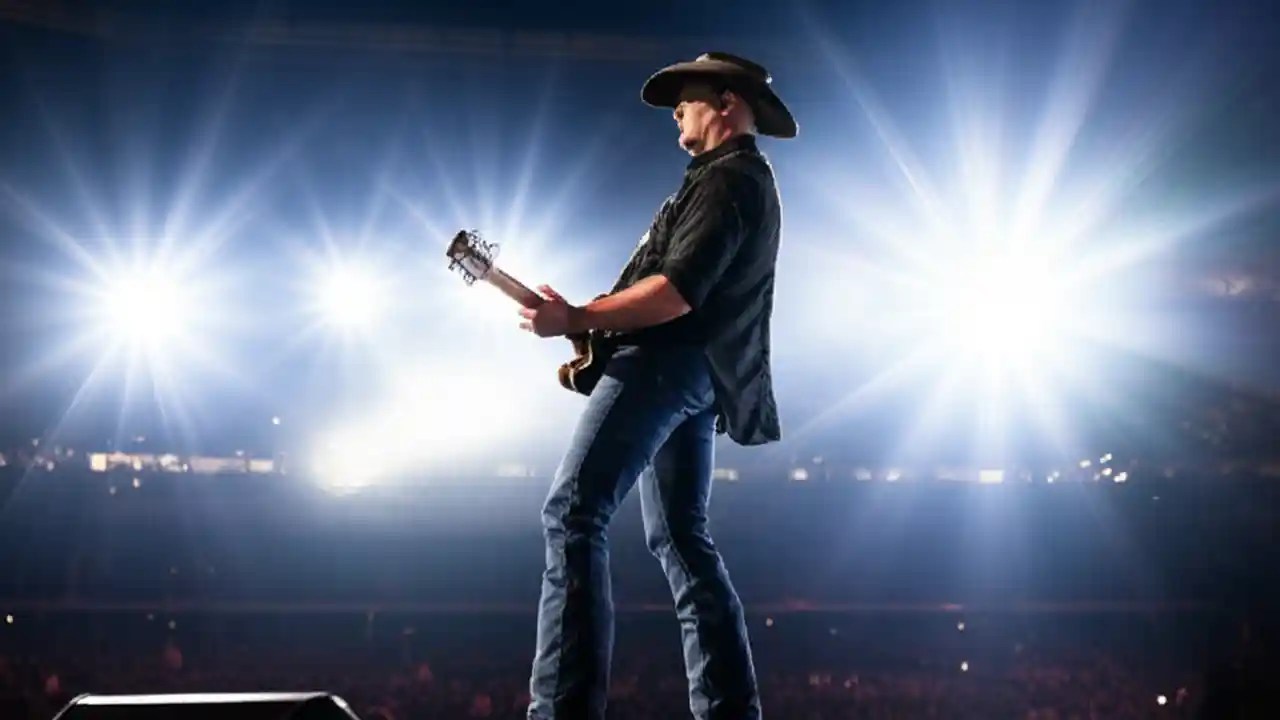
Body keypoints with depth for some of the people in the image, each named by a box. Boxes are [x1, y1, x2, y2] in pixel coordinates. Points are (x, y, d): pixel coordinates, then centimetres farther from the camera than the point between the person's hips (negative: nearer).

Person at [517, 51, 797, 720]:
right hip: (697, 372, 11)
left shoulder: (727, 179, -10)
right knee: (682, 539, 11)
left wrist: (576, 319, -17)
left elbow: (677, 291, -22)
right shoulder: (750, 181, 25)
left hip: (667, 362, -11)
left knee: (572, 513, -16)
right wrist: (593, 315, 18)